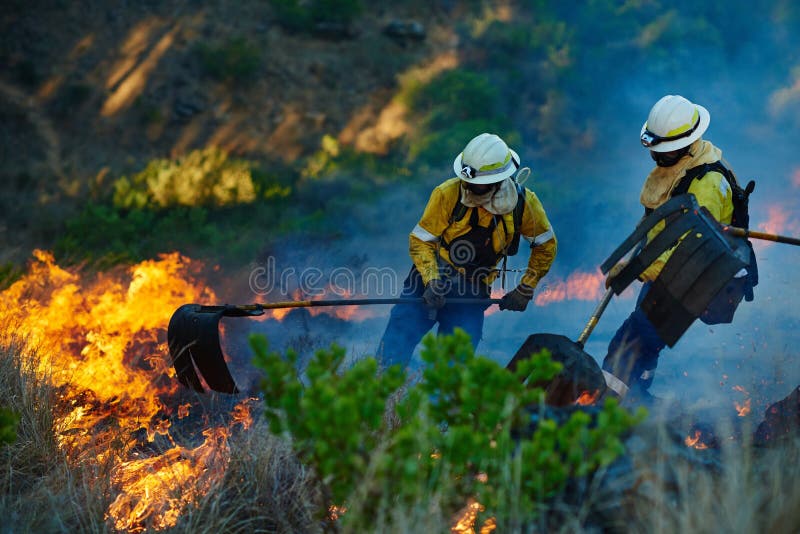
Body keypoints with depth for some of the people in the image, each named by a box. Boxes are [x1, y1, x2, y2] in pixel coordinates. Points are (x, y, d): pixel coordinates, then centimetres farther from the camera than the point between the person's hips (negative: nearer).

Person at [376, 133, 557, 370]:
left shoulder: (523, 203, -11)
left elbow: (545, 245, 5)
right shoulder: (448, 194, -17)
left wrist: (525, 290, 0)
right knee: (397, 342, -12)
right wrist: (432, 282, -23)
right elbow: (420, 241, -9)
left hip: (472, 292, 1)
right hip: (432, 276, -1)